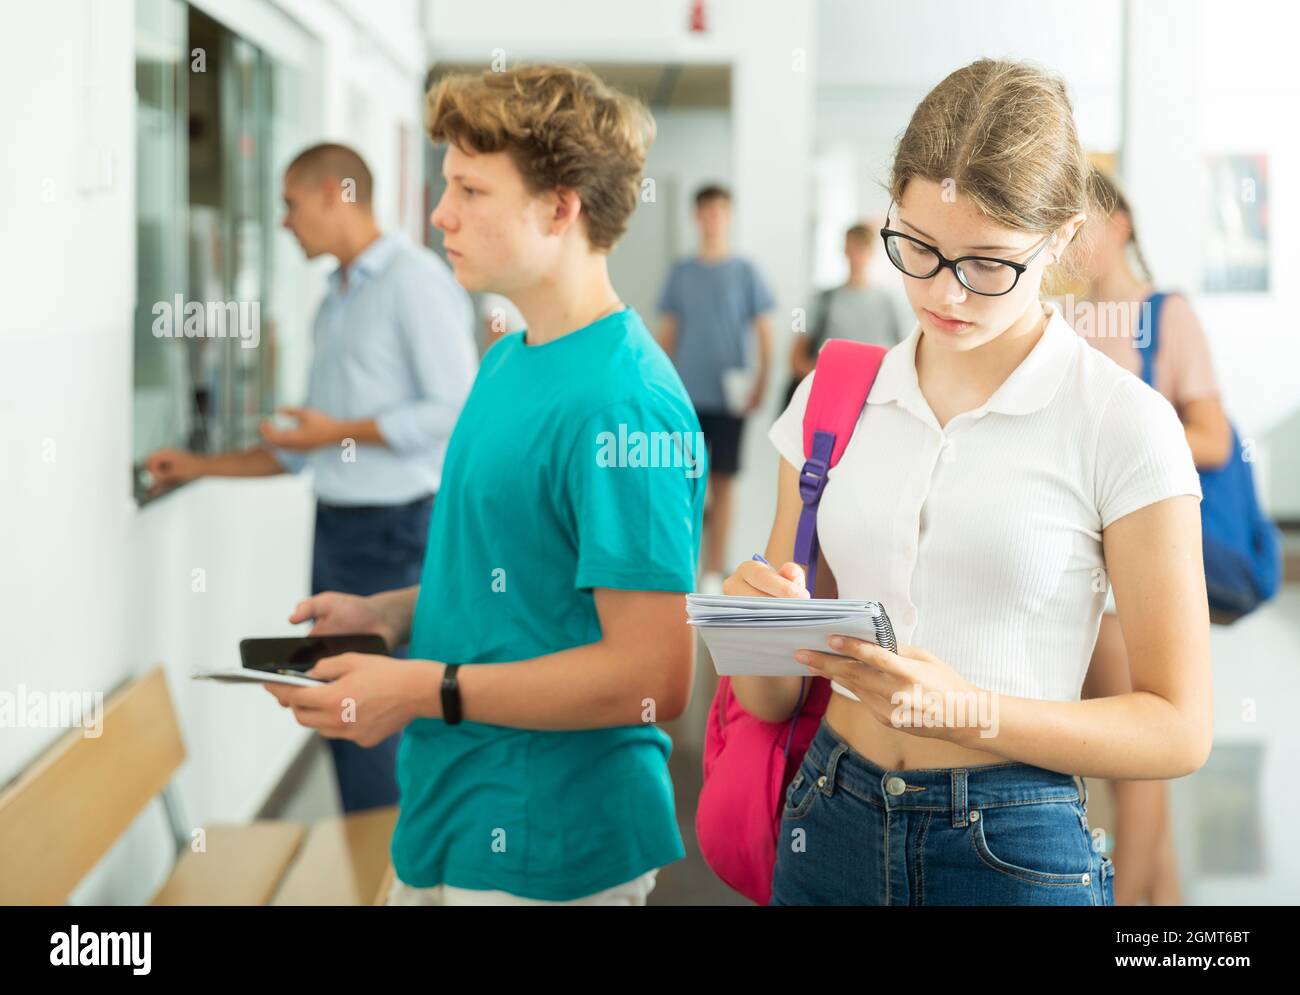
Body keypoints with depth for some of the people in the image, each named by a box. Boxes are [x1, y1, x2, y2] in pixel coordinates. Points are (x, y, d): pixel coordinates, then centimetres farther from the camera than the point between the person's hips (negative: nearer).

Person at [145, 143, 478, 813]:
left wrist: (340, 432, -14)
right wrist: (199, 467, 18)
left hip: (396, 532, -9)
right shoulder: (335, 302, 16)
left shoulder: (414, 280, -10)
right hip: (338, 529, 9)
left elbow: (458, 408, -19)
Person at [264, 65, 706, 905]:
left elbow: (653, 677, -24)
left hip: (545, 857, -8)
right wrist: (388, 613, 3)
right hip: (448, 819, 8)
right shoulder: (507, 364, 8)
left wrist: (423, 690, -20)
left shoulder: (622, 405, -22)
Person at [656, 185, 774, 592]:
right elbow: (668, 332, 12)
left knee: (722, 481, 1)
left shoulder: (745, 272, 2)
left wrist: (762, 379, -6)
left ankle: (714, 573, 8)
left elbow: (763, 330, 3)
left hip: (728, 394, -2)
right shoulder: (681, 273, 8)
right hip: (687, 394, 2)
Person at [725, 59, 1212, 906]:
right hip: (831, 831, 4)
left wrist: (965, 708, -21)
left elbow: (1178, 729, -8)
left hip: (1017, 854, -4)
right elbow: (774, 701, 8)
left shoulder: (1123, 423, -9)